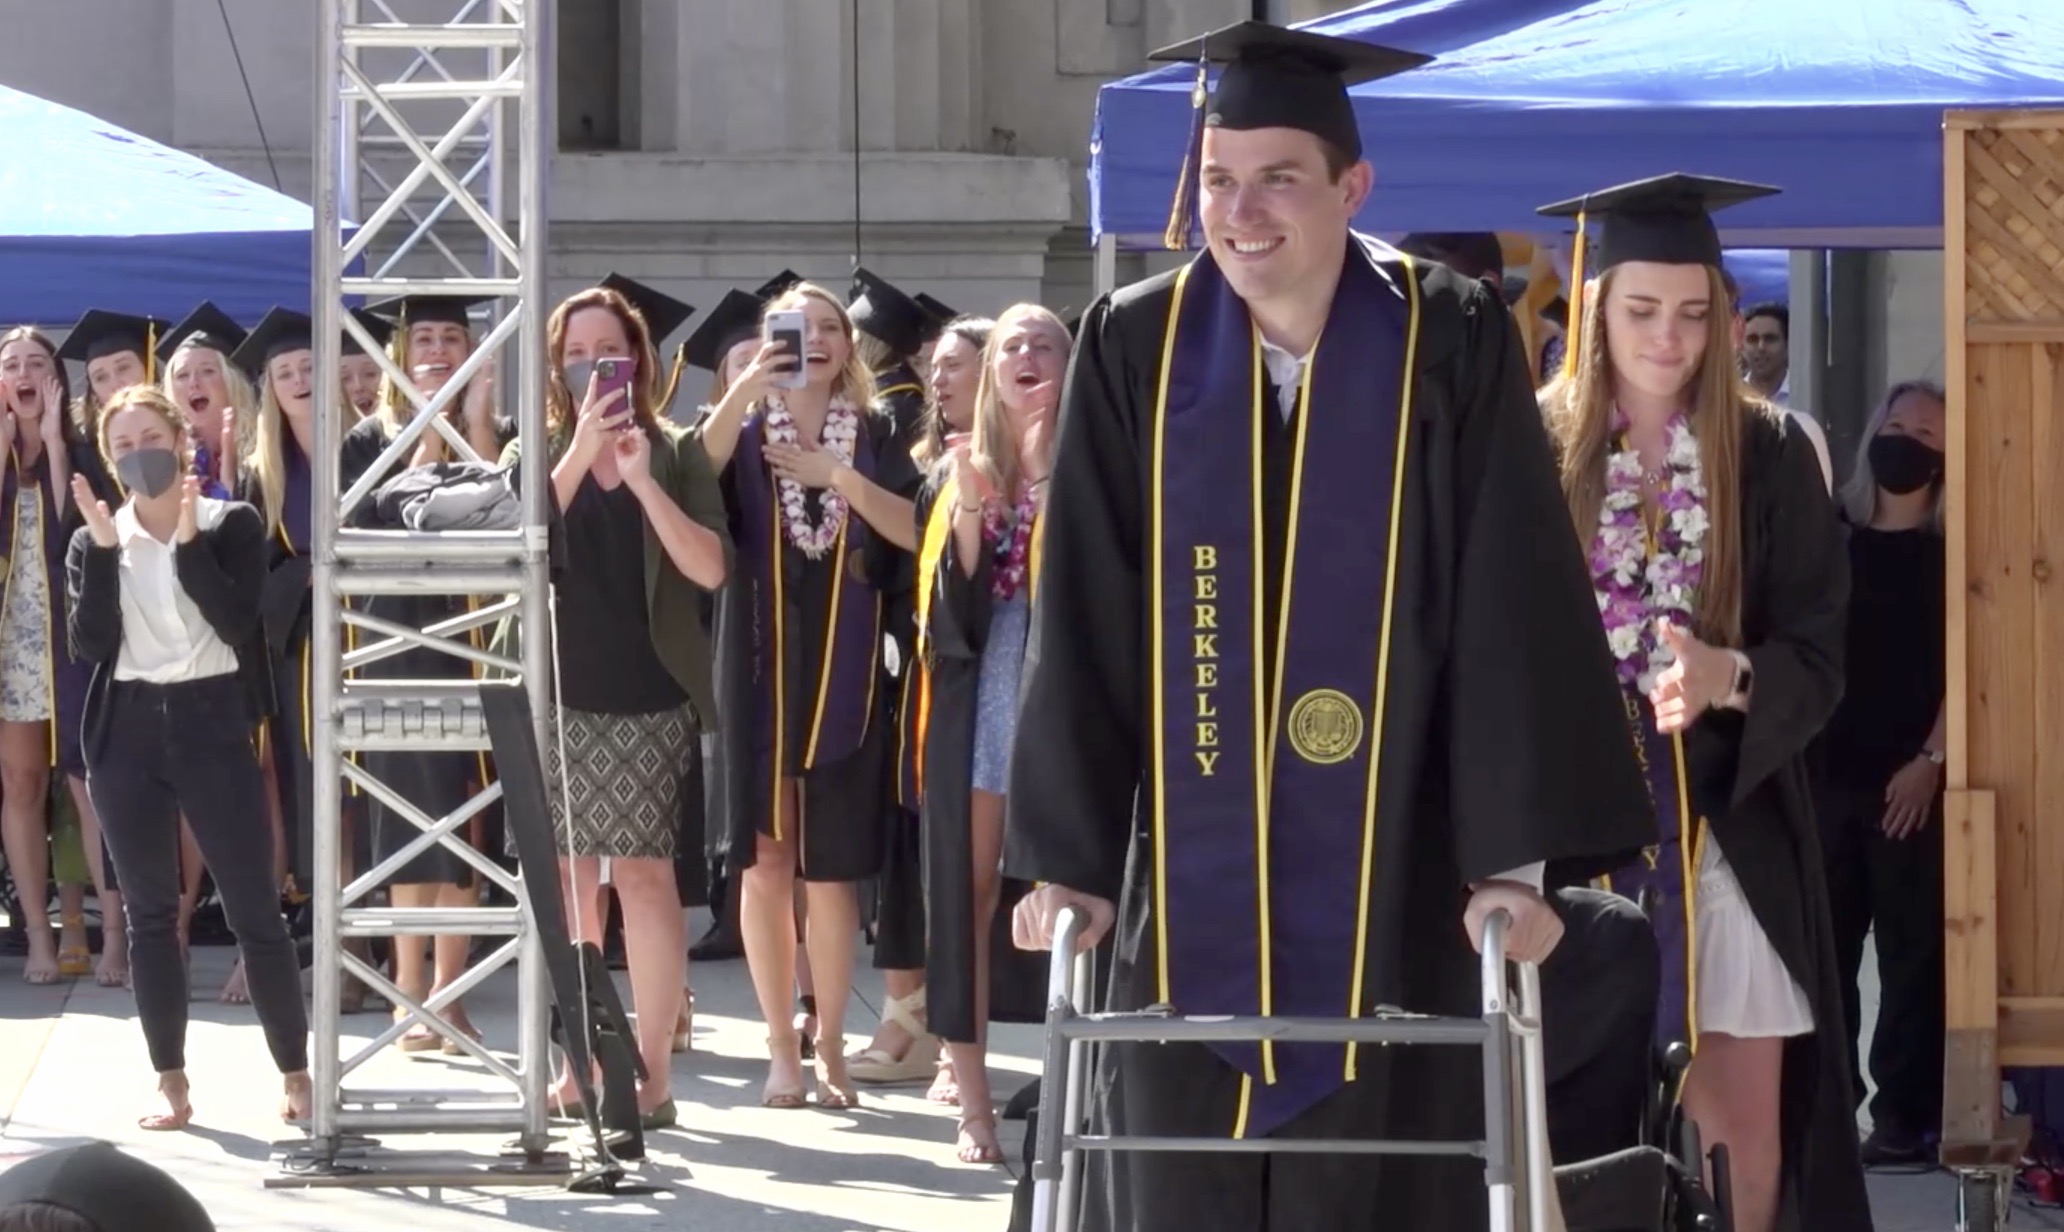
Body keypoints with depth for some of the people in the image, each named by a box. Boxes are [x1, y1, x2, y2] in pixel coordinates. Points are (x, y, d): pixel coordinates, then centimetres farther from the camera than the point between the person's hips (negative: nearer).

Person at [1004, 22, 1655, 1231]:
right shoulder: (1136, 348, -1)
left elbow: (1512, 606, -8)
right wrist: (1067, 856, -1)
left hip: (1392, 882, -2)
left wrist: (1515, 856, -12)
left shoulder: (1450, 344, -6)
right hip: (1189, 875, 2)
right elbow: (1085, 618, 1)